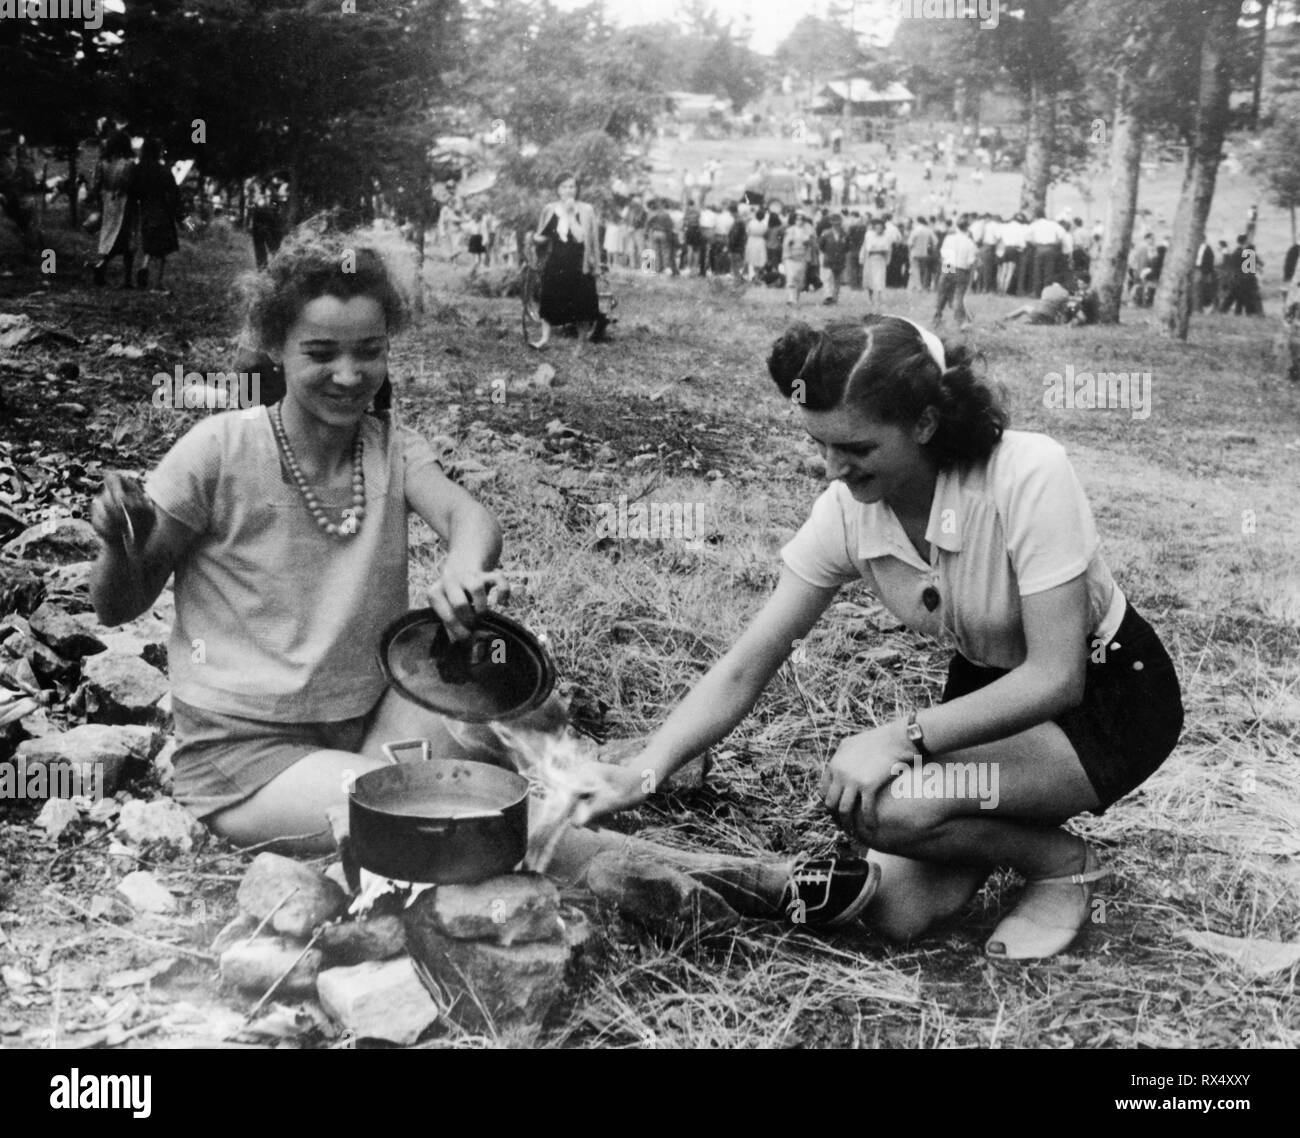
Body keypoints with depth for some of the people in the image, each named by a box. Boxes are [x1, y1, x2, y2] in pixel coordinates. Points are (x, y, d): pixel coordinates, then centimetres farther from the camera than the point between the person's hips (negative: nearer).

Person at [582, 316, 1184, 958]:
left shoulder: (1028, 475, -31)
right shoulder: (846, 514, -16)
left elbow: (1057, 676, -30)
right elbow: (742, 672, -13)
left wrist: (904, 734, -36)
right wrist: (634, 779, -24)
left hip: (1111, 694, -5)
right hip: (988, 690, 5)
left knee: (890, 805, -28)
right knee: (893, 915, -8)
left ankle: (1064, 863, -1)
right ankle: (1019, 819, 19)